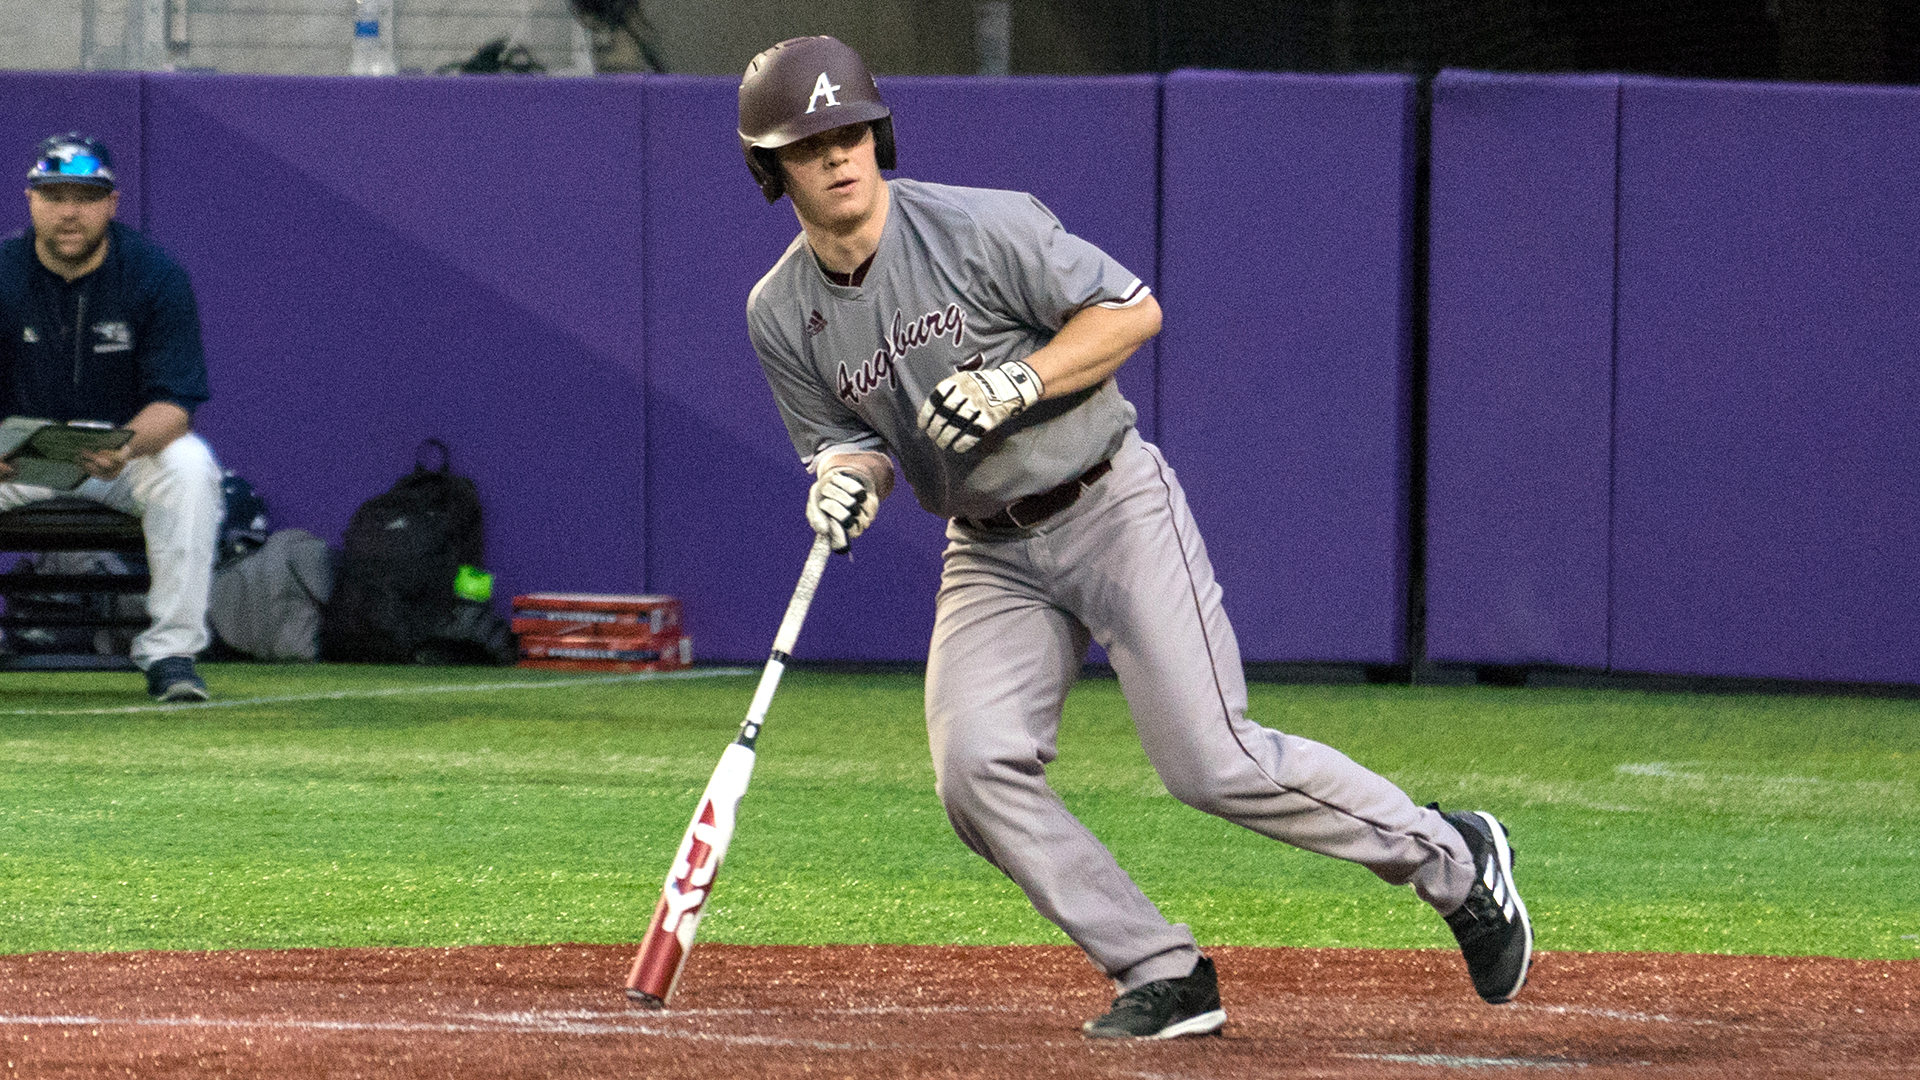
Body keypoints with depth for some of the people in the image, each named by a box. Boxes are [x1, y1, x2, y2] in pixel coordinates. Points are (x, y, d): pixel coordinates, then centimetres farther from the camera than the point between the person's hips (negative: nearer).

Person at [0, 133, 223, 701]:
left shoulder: (156, 275, -12)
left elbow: (174, 403, -18)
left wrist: (129, 445, -42)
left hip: (131, 447, -1)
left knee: (189, 464, -34)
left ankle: (171, 651, -27)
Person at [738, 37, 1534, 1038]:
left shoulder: (977, 228, -16)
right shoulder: (779, 315, -1)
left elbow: (1133, 312, -13)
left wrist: (1017, 383, -25)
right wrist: (846, 479, -13)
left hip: (1115, 510, -5)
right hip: (990, 555, 5)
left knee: (1213, 762, -13)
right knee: (976, 770, -16)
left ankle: (1450, 859, 7)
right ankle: (1164, 977, -6)